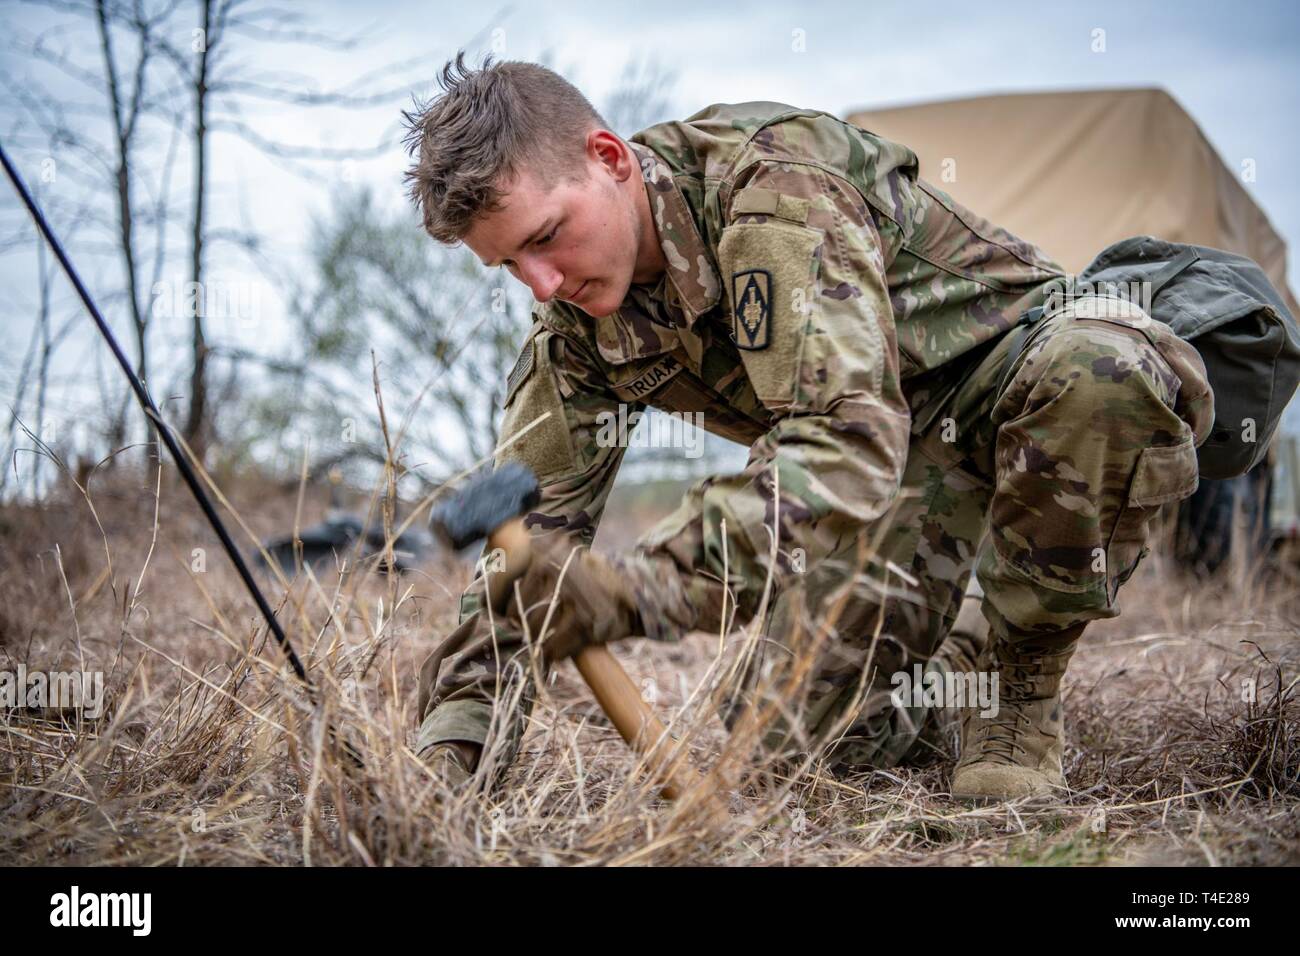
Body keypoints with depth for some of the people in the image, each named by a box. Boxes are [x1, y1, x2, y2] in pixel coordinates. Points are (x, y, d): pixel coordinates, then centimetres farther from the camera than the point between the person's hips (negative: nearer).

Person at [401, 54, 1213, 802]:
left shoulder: (774, 179, -32)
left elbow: (848, 443, -44)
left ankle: (1027, 687, -17)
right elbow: (530, 531, -5)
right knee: (815, 726, -11)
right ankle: (957, 671, 24)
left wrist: (635, 591, -55)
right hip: (903, 451, 5)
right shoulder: (575, 325, -10)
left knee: (1099, 369, -41)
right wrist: (454, 740, -16)